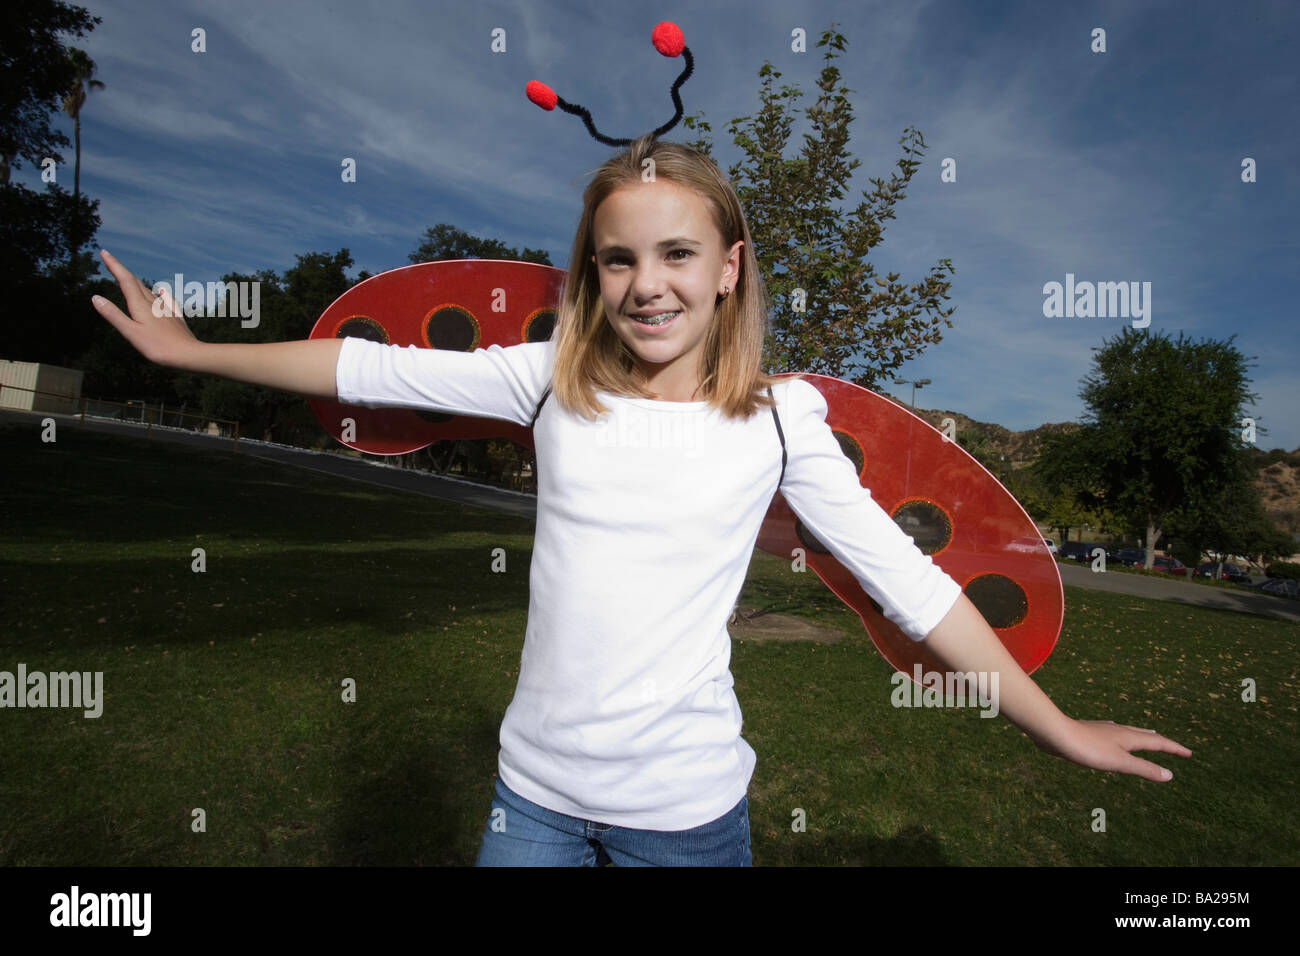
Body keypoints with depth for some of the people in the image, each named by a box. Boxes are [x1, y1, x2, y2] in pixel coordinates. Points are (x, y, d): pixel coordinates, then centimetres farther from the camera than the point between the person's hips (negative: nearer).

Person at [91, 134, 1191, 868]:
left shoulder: (778, 418, -9)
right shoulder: (554, 380, -5)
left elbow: (910, 583, -5)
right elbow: (374, 367, 1)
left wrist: (1061, 730, 0)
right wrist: (191, 349, 8)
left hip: (686, 806, -1)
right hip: (534, 788, 2)